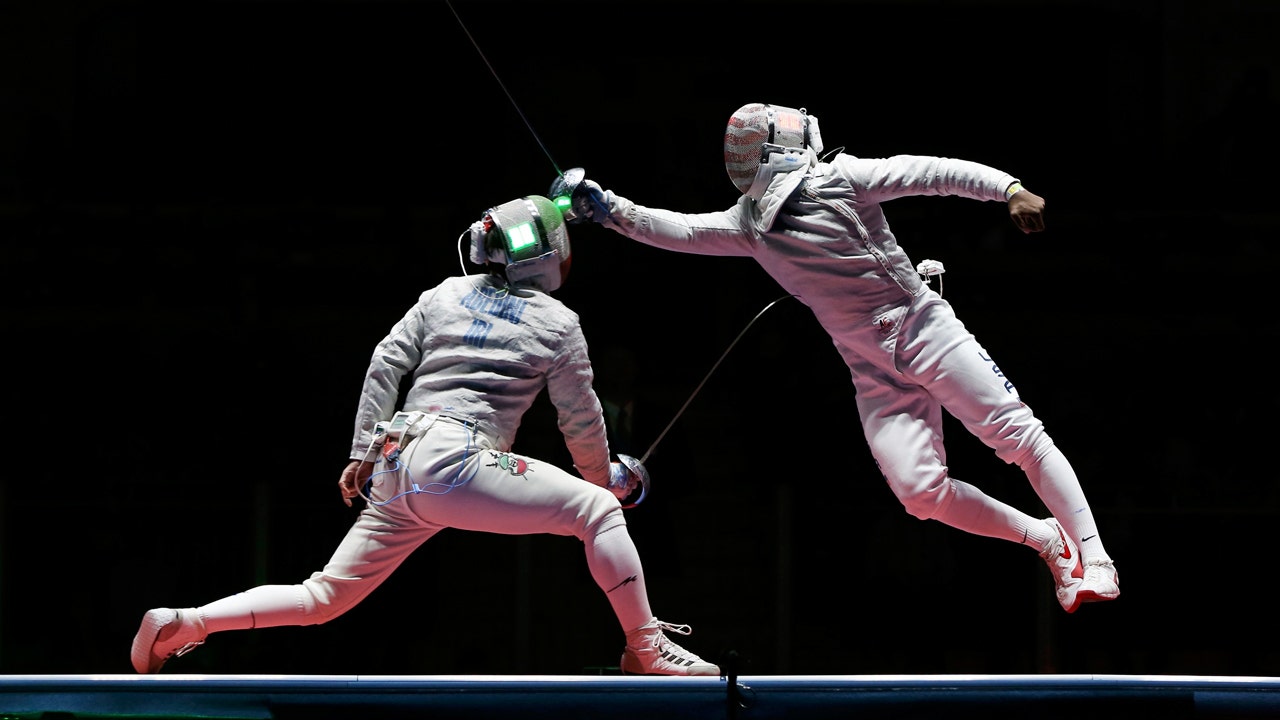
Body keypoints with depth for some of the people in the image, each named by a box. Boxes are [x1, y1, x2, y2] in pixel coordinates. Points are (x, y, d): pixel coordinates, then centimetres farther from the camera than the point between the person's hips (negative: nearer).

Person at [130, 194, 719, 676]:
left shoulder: (446, 294, 19)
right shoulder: (557, 323, 6)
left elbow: (386, 363, 11)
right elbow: (580, 421, 10)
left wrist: (363, 454, 12)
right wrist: (605, 478, 28)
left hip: (396, 469, 6)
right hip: (455, 465, -6)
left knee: (326, 597, 13)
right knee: (598, 510, 3)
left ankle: (179, 625, 2)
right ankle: (646, 650, 1)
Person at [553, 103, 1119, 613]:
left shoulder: (840, 179, -7)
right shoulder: (750, 222, 9)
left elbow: (934, 172, -14)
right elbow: (679, 231, 1)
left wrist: (1009, 189, -26)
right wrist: (609, 211, -12)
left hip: (925, 333, -4)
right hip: (875, 372, 4)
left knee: (1019, 436, -14)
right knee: (920, 491, -13)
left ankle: (1093, 557, -7)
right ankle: (1049, 542, 3)